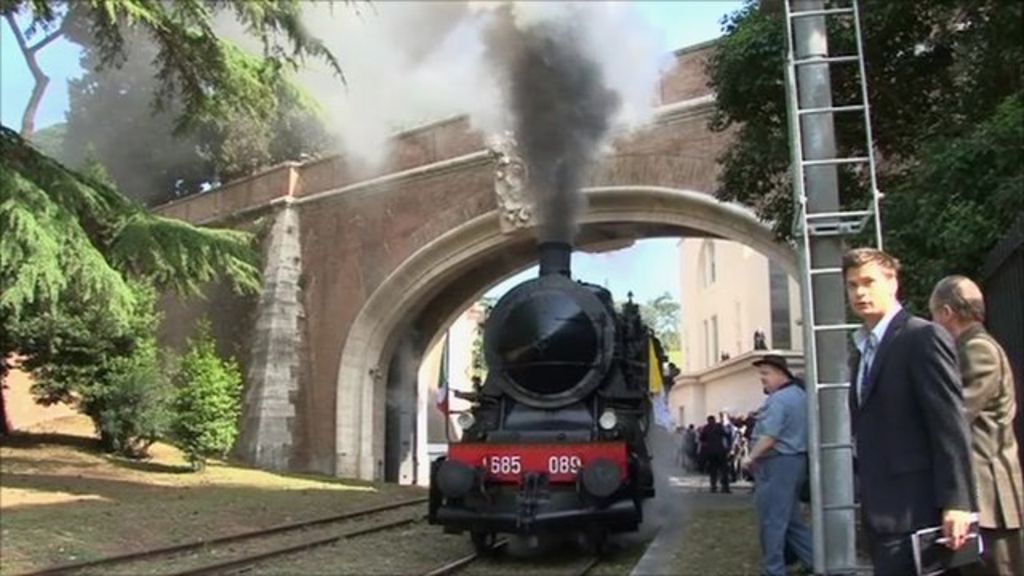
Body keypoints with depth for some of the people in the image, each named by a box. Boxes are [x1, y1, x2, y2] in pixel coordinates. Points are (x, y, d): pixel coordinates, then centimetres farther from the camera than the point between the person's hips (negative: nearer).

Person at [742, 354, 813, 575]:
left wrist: (751, 457, -10)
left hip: (777, 463, -10)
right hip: (796, 460, 10)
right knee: (791, 519, 17)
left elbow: (770, 437, -23)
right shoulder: (800, 394, 15)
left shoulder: (778, 399, -17)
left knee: (772, 521, -2)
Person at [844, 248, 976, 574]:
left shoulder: (923, 337, -8)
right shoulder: (860, 351, 17)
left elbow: (951, 424, -15)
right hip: (880, 511, 8)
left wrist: (956, 502, -20)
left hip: (914, 509, -8)